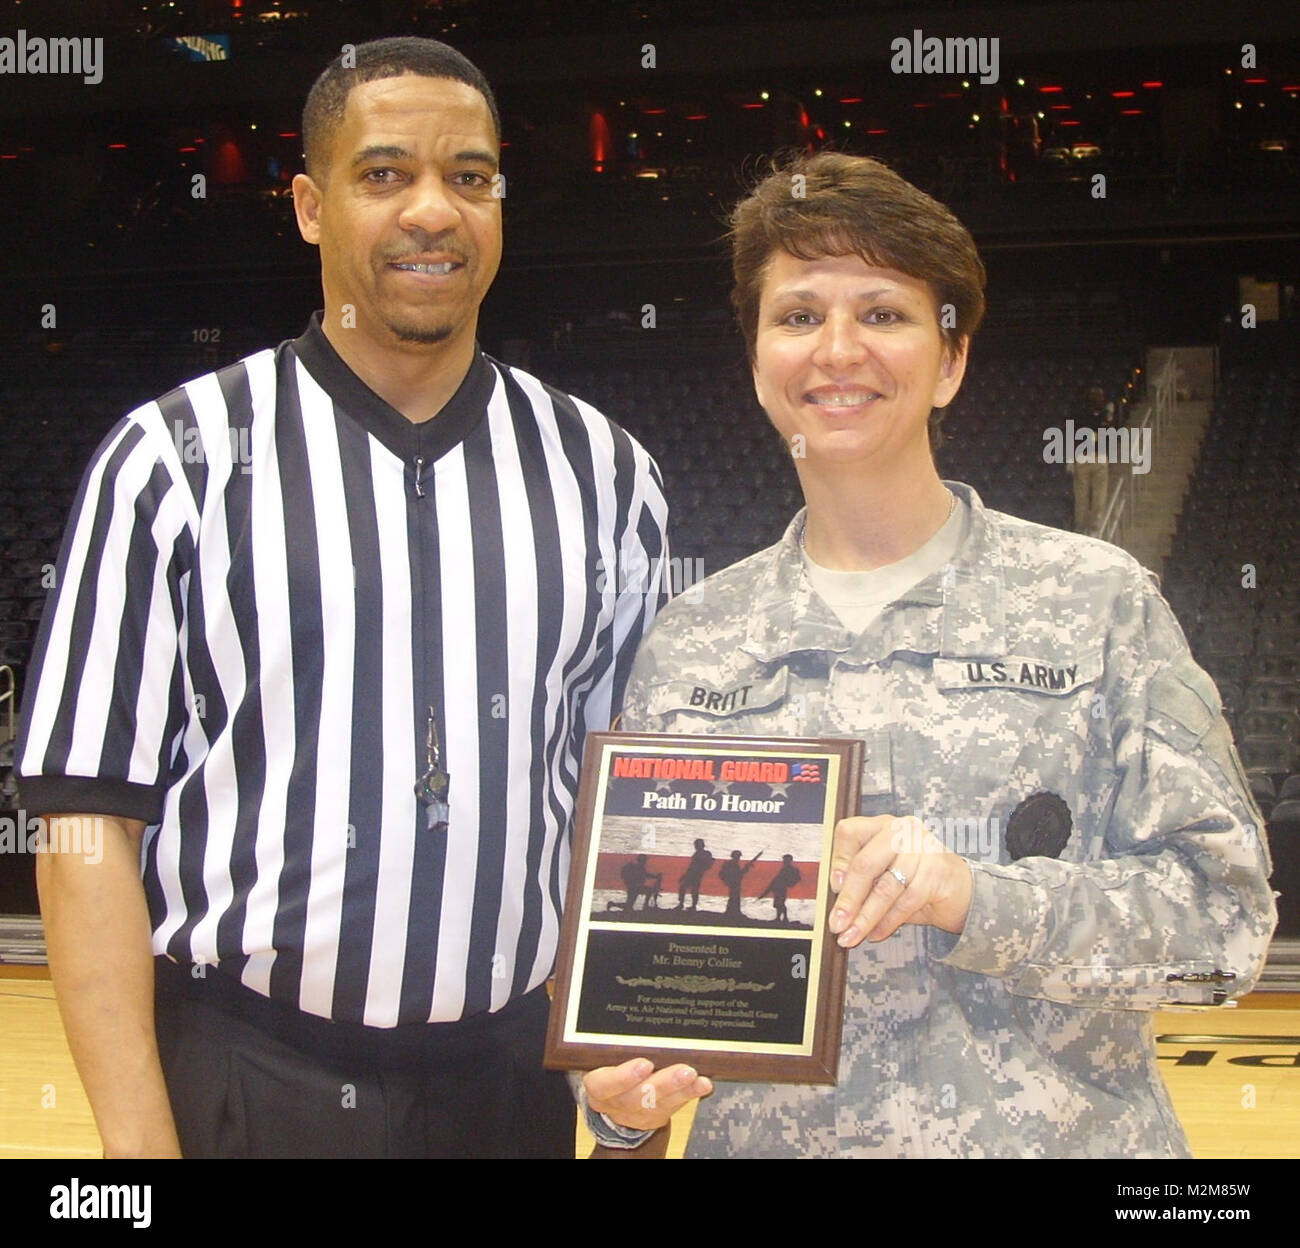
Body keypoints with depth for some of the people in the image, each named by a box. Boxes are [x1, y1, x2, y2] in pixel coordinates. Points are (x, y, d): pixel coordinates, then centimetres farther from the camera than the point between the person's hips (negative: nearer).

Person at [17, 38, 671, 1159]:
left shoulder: (607, 475, 6)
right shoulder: (175, 461, -4)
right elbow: (93, 819, -6)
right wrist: (138, 1138, -12)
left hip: (515, 1084, 3)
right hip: (242, 1085, -2)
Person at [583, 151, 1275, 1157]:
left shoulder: (1096, 600, -4)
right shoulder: (689, 644, 3)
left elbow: (1224, 910, -8)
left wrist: (979, 897, -22)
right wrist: (619, 1082, -17)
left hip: (1063, 1132, -1)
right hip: (766, 1132, 2)